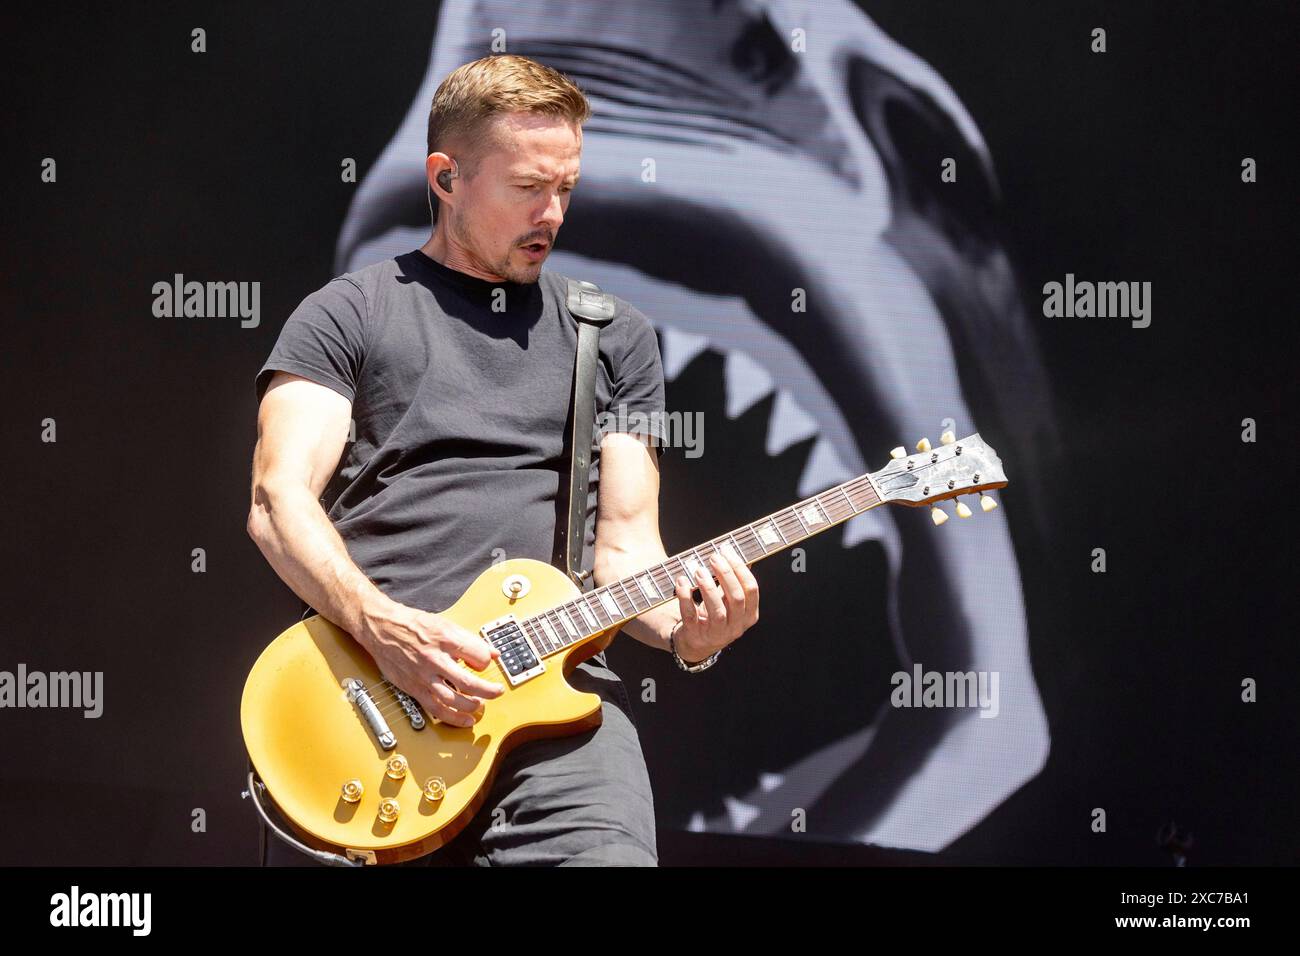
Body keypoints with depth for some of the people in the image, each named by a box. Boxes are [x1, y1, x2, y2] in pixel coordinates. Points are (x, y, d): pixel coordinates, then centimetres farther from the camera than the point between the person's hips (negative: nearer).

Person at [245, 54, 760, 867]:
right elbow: (279, 500, 0)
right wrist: (384, 629, -17)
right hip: (365, 679, -1)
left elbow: (625, 540, 16)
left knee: (606, 850, -24)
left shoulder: (614, 336, 21)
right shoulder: (347, 316, 12)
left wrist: (684, 632, -7)